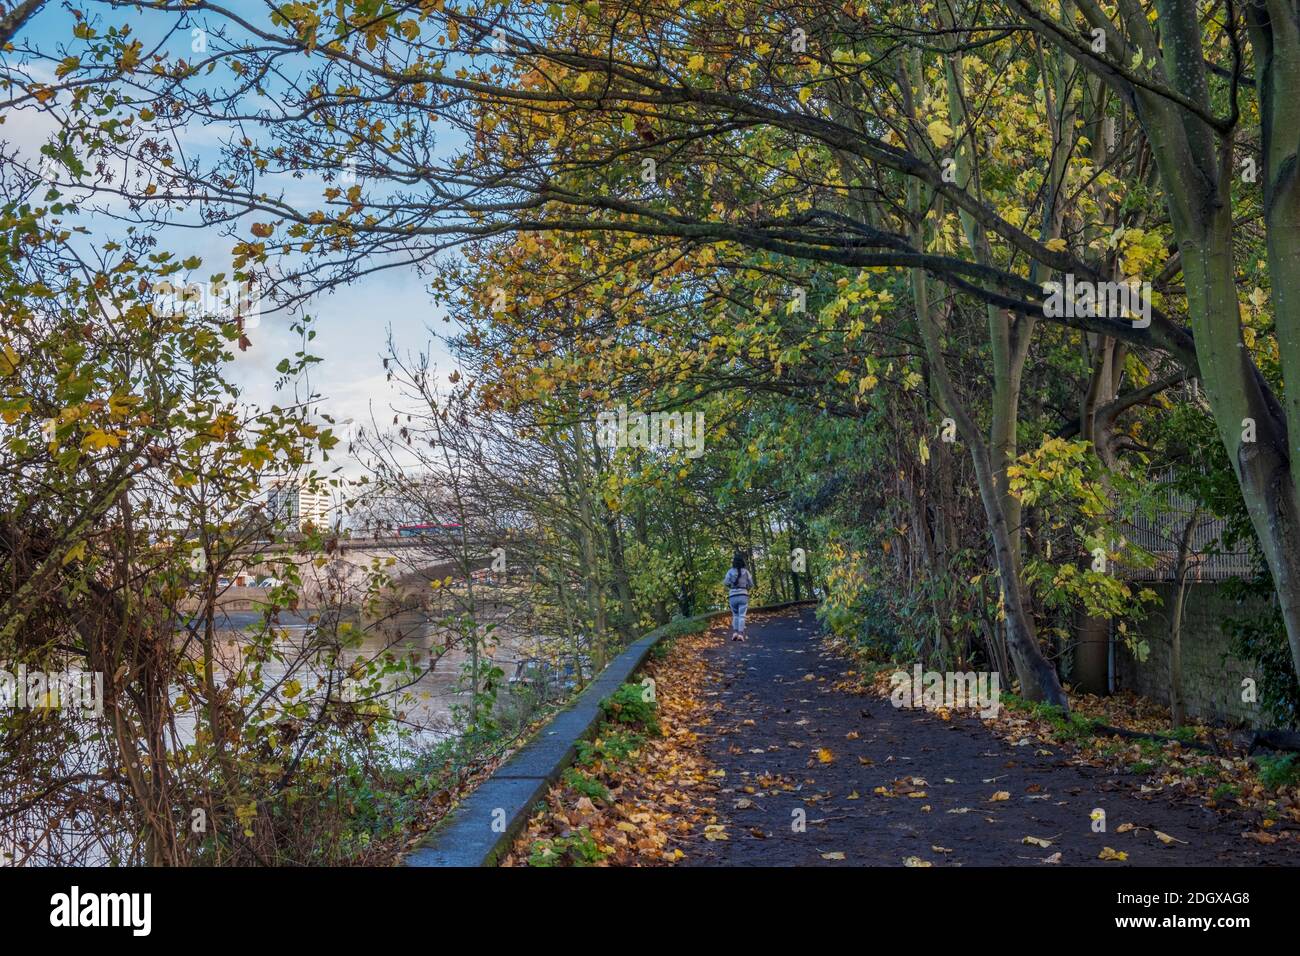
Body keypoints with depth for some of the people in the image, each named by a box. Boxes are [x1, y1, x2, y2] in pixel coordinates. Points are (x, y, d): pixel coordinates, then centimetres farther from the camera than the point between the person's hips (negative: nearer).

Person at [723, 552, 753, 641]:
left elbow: (725, 583, -6)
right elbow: (751, 584, 5)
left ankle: (735, 632, 0)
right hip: (743, 595, -1)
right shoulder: (746, 571, 2)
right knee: (741, 616, -2)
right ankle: (740, 634, -16)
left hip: (733, 596, 1)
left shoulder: (730, 572, 2)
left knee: (735, 615, 16)